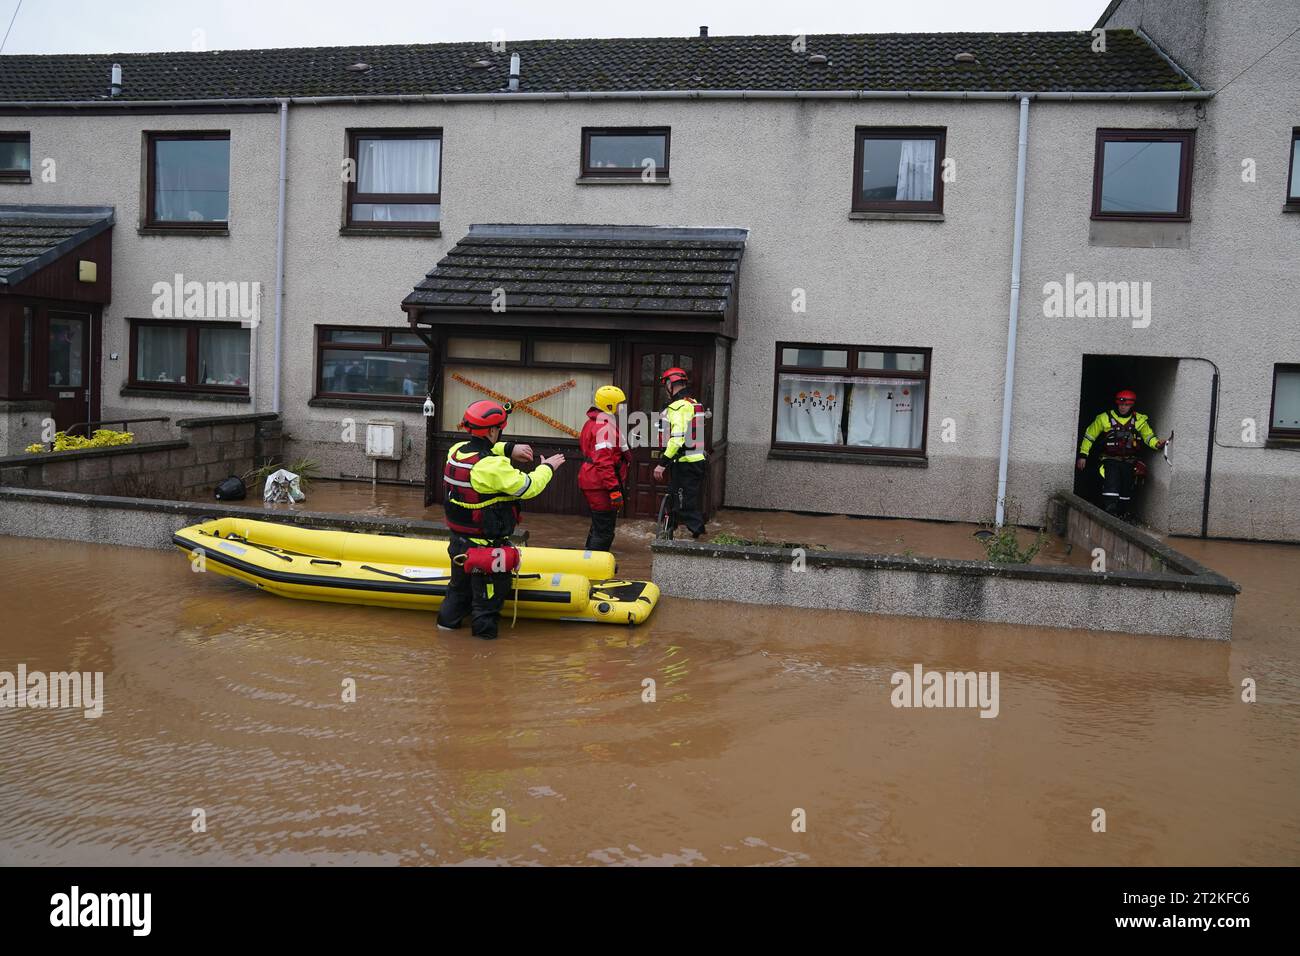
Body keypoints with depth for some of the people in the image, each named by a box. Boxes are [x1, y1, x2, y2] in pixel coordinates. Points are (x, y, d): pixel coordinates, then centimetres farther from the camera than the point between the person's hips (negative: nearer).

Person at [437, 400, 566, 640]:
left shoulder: (455, 451, -2)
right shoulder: (494, 467, -27)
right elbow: (528, 487, -21)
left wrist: (508, 449, 8)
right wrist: (547, 467, -4)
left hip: (459, 541, 9)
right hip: (487, 547, -9)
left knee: (460, 585, 27)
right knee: (489, 593, 7)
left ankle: (448, 620, 40)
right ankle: (484, 629, 17)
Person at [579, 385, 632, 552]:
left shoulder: (593, 423, 17)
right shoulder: (605, 427, -18)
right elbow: (603, 462, -25)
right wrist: (614, 490, -26)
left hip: (592, 482, 11)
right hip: (601, 486, -11)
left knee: (598, 527, 21)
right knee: (604, 532, -6)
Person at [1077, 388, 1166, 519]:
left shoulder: (1139, 420, 3)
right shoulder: (1105, 418, -2)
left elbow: (1148, 436, -1)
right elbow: (1089, 435, 4)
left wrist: (1157, 443, -24)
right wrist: (1083, 454, 0)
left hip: (1129, 462, 3)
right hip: (1110, 460, -3)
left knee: (1127, 490, 8)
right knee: (1111, 487, -20)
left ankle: (1122, 516, 22)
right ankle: (1110, 515, -18)